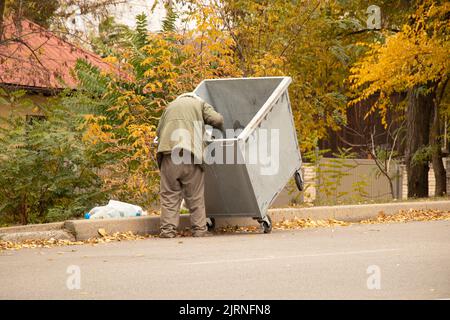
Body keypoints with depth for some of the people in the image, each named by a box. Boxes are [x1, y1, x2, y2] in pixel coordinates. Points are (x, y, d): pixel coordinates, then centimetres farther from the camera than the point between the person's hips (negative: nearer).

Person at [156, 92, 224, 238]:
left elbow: (159, 130, 22)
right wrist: (220, 129, 24)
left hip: (168, 154, 2)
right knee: (195, 195, 7)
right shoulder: (200, 104, 19)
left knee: (169, 193, 5)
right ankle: (199, 229, 7)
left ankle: (168, 229, -1)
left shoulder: (170, 106, 29)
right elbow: (217, 119, 4)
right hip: (190, 153, -2)